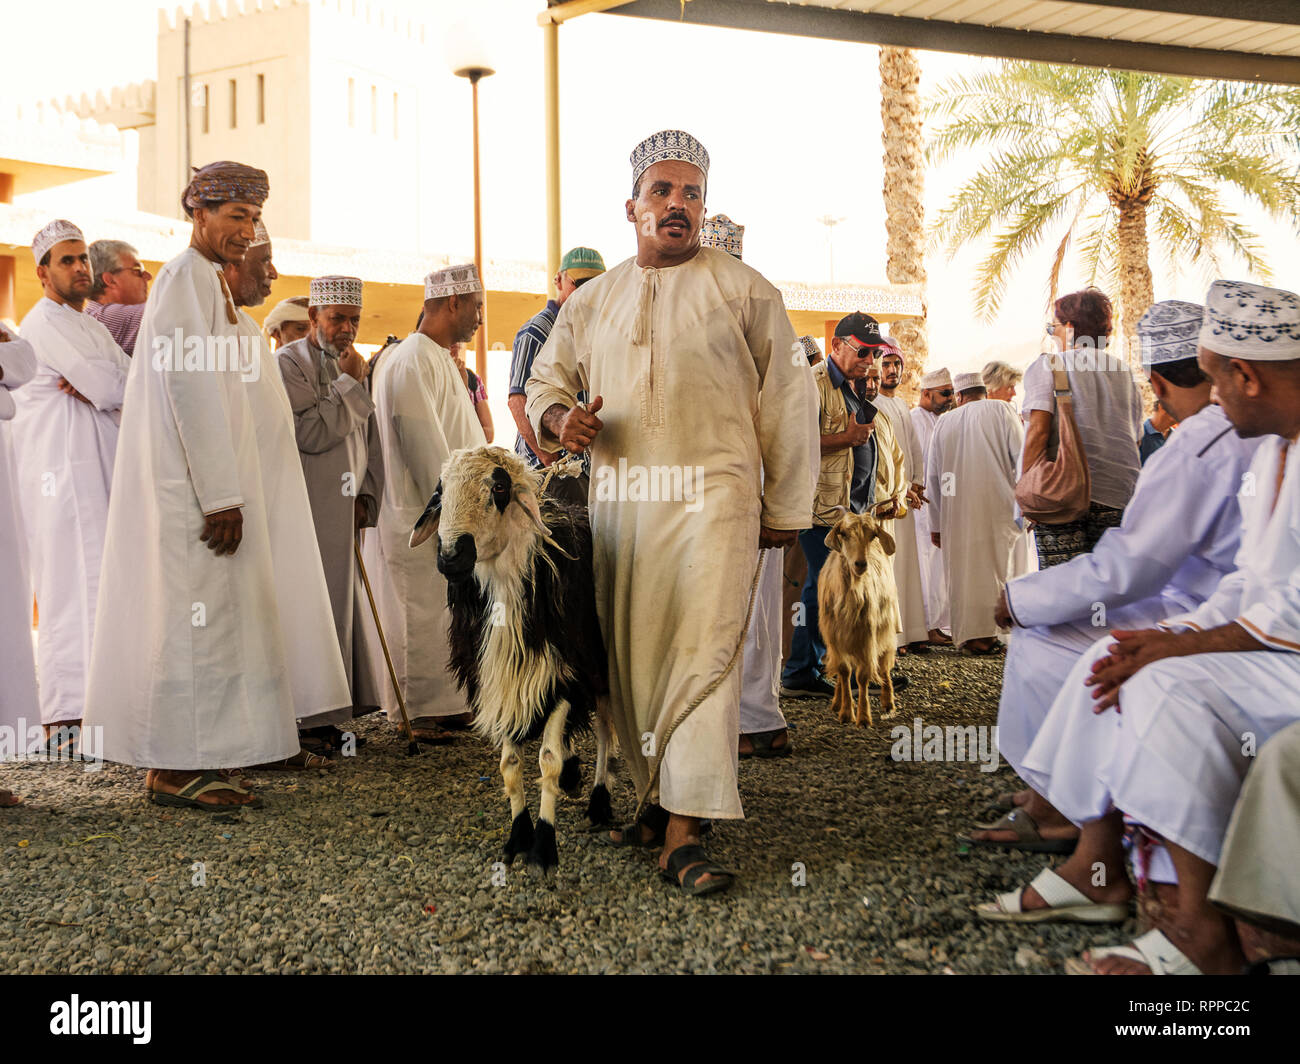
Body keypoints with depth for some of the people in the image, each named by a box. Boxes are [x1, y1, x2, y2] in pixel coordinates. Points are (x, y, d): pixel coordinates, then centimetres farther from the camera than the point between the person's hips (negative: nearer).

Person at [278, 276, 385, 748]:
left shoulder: (348, 366, 18)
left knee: (343, 610, 8)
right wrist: (350, 382, -13)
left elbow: (369, 440, 20)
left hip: (345, 515, 8)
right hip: (307, 516, -8)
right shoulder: (288, 364, -7)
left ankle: (326, 713, 16)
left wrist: (366, 497, 8)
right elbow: (310, 432, -19)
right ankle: (308, 719, -2)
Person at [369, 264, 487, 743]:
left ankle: (444, 703, 21)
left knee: (446, 609, 13)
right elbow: (423, 447, -20)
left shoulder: (440, 359, 18)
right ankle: (414, 712, 7)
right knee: (421, 612, -2)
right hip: (420, 519, -10)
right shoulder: (412, 362, -15)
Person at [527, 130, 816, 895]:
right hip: (617, 501, 5)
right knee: (630, 654, 5)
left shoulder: (744, 290, 6)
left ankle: (684, 832, -16)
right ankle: (657, 797, 19)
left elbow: (785, 400, 7)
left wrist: (784, 508, 4)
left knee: (703, 652, -15)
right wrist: (557, 415, -1)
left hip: (711, 494, -4)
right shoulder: (593, 301, 17)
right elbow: (545, 379, 25)